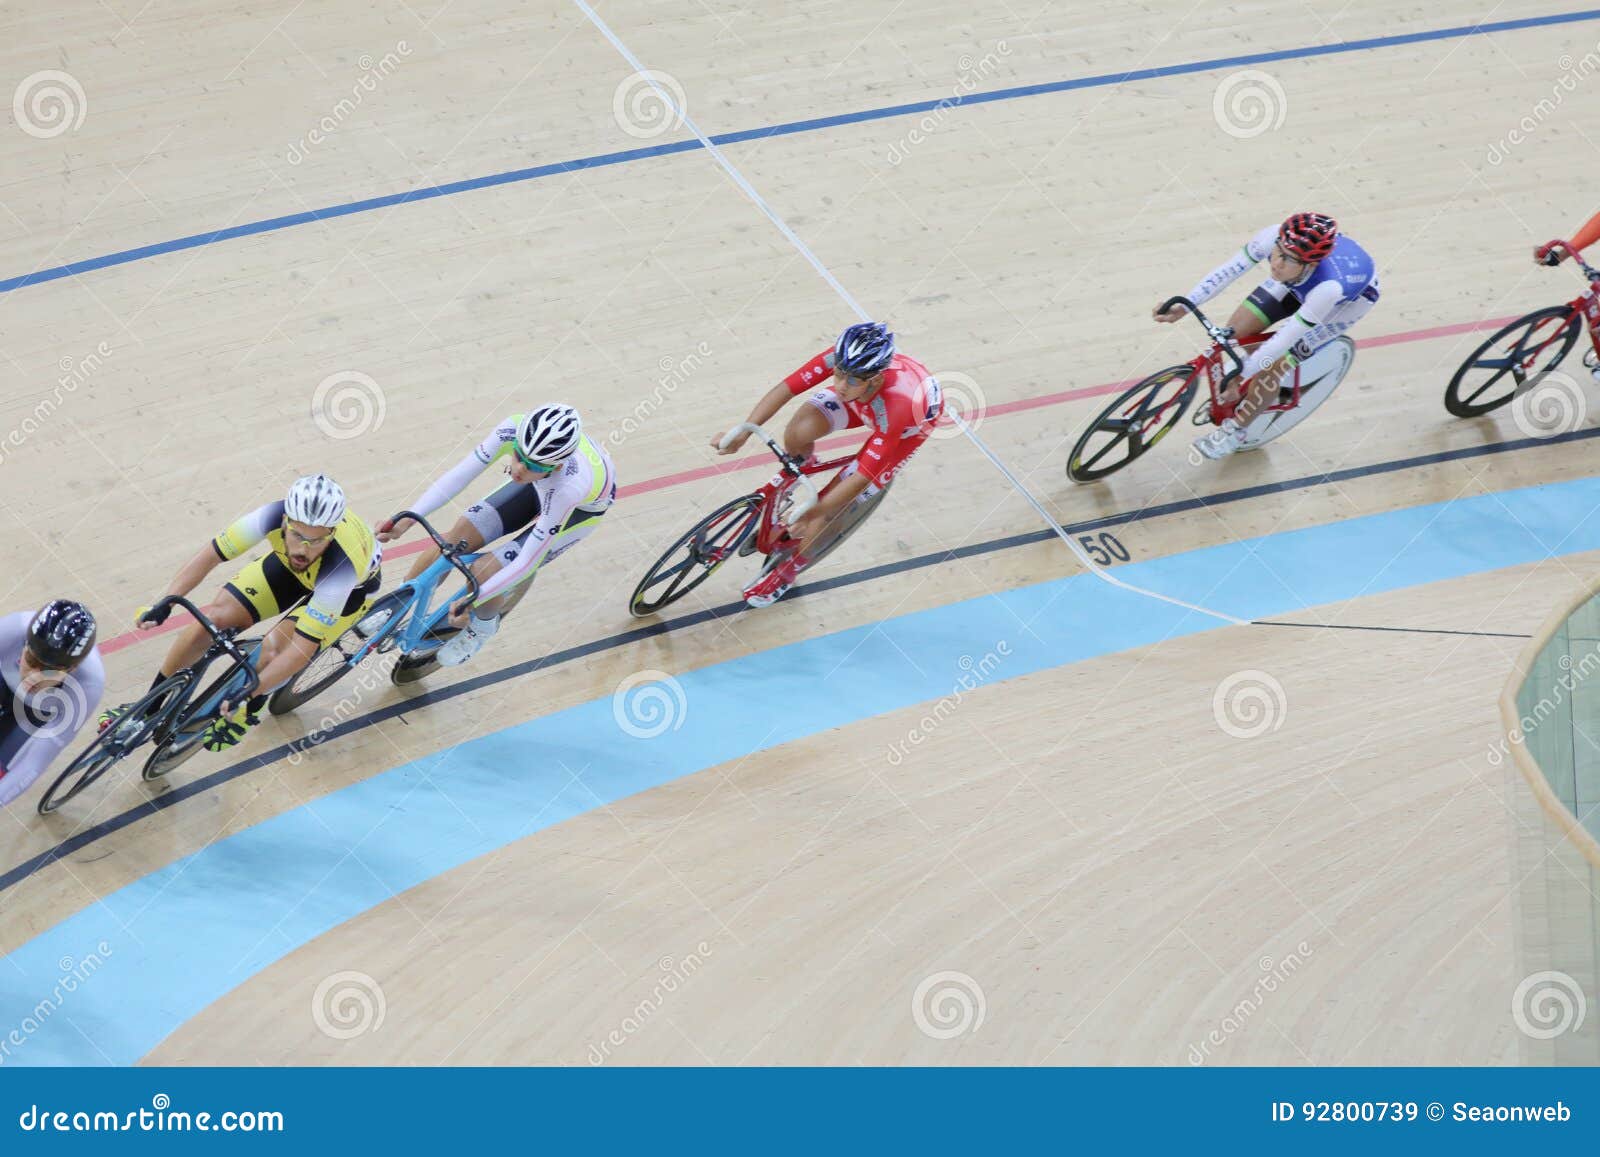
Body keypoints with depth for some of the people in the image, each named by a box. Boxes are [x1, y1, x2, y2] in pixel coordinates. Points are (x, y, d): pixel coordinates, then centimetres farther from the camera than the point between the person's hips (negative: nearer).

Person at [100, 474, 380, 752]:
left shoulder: (342, 565, -44)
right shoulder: (276, 516, -36)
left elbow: (302, 648, -39)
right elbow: (210, 554, -25)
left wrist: (246, 695, -42)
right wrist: (163, 606, -34)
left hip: (351, 586, -4)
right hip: (286, 564, 4)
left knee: (275, 649, -26)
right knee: (214, 616, -12)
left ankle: (251, 709, 7)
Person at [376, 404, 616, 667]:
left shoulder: (569, 485, -44)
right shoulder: (513, 430, -36)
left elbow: (527, 562, -36)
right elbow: (460, 473, -31)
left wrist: (473, 600, -38)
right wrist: (406, 520, -40)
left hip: (583, 507, -4)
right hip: (538, 487, 4)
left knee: (483, 572, -17)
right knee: (453, 540, -10)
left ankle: (483, 626, 17)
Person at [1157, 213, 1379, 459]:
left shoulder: (1330, 287, -46)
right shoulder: (1273, 237, -38)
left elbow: (1285, 338, -38)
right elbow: (1229, 269, -27)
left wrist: (1241, 377, -32)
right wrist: (1184, 307, -30)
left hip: (1353, 295, -5)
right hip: (1302, 280, 5)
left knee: (1276, 362, -13)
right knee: (1235, 331, -5)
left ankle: (1234, 430, 12)